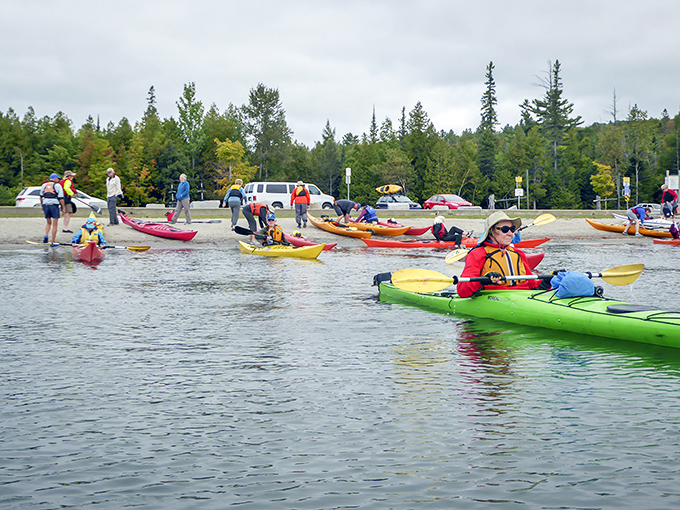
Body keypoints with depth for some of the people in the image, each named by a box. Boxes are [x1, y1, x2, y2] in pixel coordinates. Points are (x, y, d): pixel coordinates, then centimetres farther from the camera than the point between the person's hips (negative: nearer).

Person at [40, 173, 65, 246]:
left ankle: (46, 236, -5)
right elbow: (61, 198, -5)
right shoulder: (58, 185, 0)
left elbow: (41, 197, 15)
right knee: (55, 225, 2)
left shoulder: (44, 185, 14)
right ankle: (53, 242, 0)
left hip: (45, 204, 4)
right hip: (54, 205, -4)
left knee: (49, 223, 20)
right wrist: (63, 207, 0)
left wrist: (42, 206, 24)